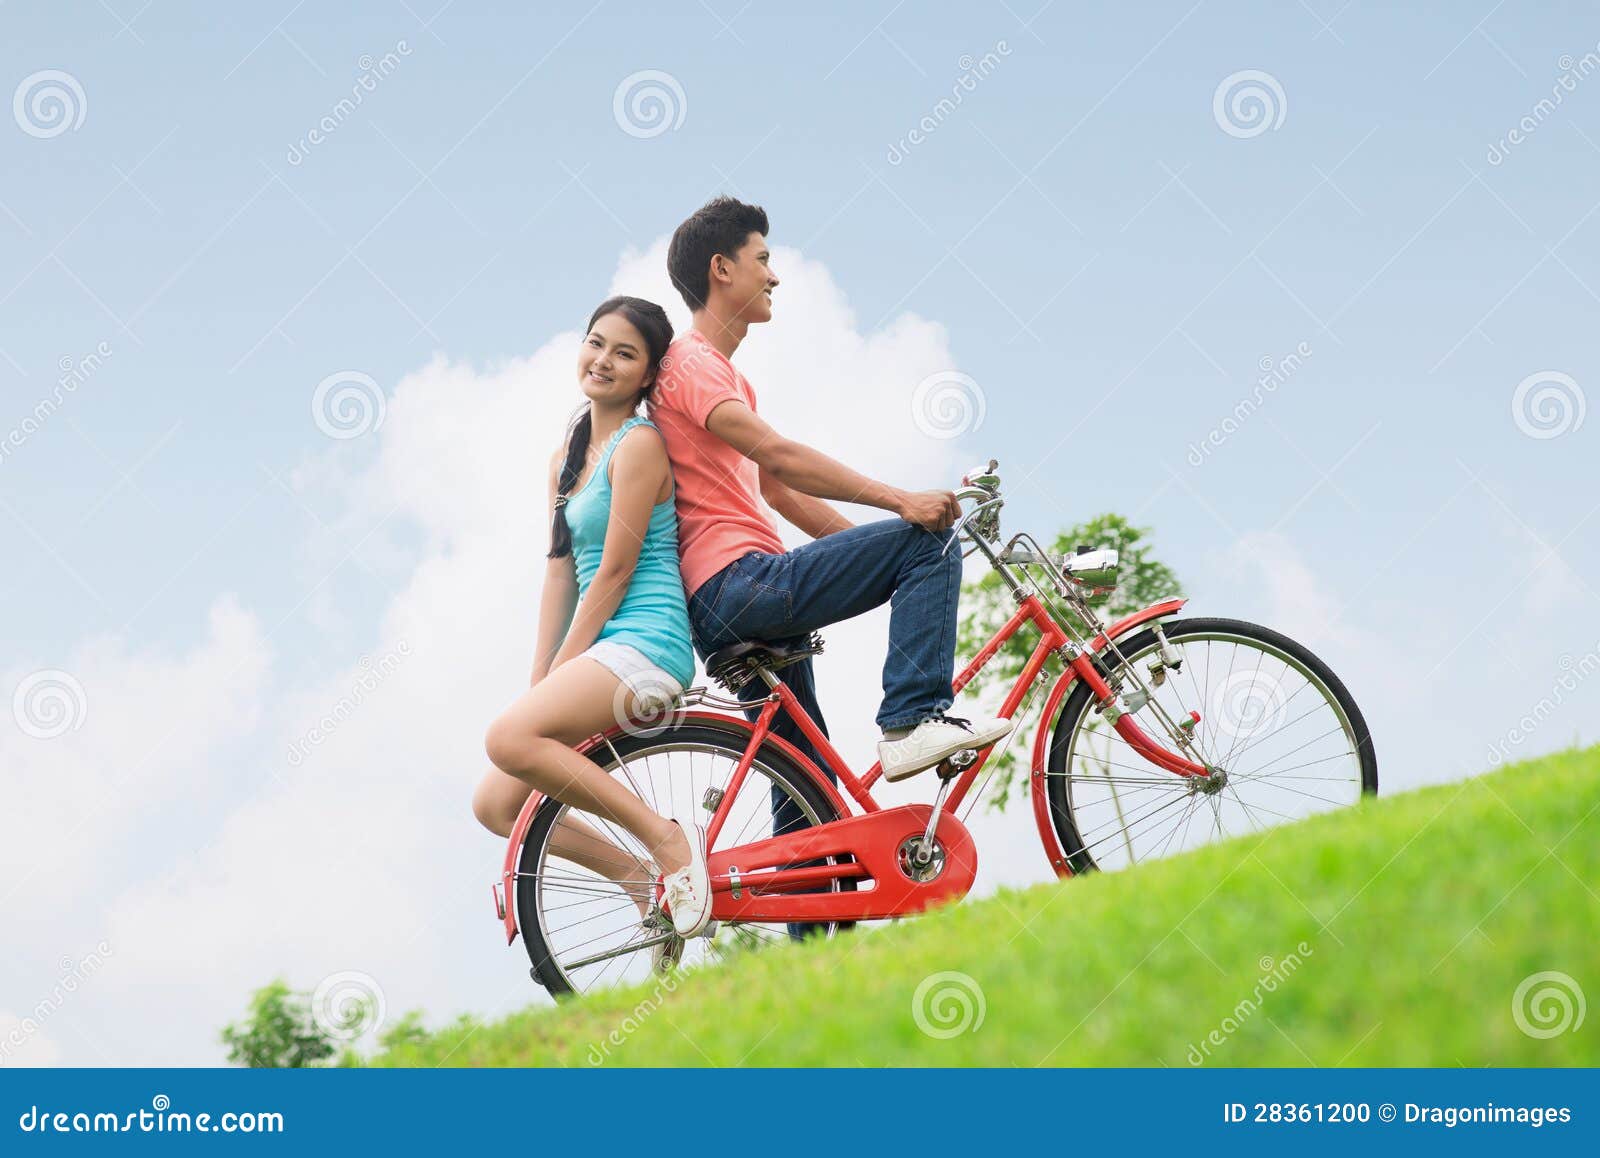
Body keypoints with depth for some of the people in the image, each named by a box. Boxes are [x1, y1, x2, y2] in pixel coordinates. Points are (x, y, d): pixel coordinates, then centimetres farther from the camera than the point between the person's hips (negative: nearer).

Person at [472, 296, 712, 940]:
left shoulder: (639, 445, -8)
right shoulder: (566, 459, 17)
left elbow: (614, 572, -12)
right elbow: (560, 574, 14)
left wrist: (561, 673, -10)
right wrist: (541, 683, 5)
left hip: (644, 642, -9)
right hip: (605, 651, 9)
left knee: (510, 739, -28)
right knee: (497, 804, 4)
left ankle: (669, 841, -20)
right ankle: (648, 883, 7)